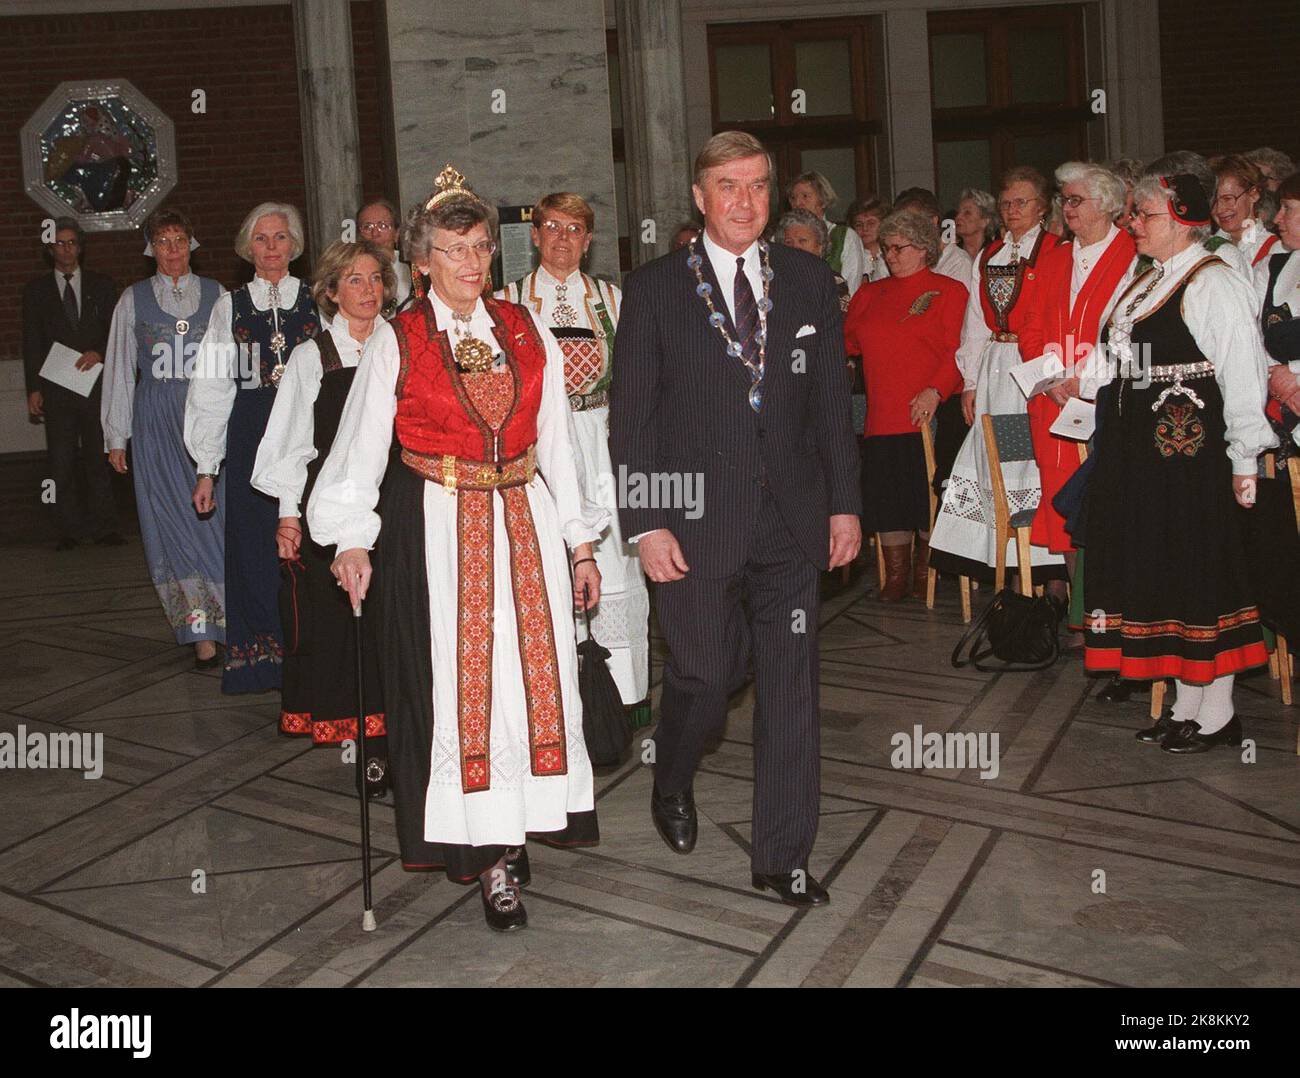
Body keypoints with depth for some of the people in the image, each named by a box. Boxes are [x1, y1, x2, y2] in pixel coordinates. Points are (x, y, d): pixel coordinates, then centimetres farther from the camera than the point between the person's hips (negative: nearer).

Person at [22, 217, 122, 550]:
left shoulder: (101, 285, 11)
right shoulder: (36, 290, 10)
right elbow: (31, 344, 7)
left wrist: (99, 353, -11)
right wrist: (34, 389, 0)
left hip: (96, 384, 0)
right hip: (56, 389, 0)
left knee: (99, 458, 1)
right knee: (62, 463, 0)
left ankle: (104, 528, 5)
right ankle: (69, 530, 6)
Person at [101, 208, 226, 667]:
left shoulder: (216, 294, 8)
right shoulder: (133, 299, 9)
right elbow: (120, 369, 11)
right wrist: (116, 437, 9)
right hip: (156, 423, 0)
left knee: (215, 515, -4)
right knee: (175, 519, -3)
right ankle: (202, 634, -1)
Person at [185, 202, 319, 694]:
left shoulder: (317, 302, 7)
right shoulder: (230, 307, 10)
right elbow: (212, 389, 8)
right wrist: (206, 467, 3)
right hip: (250, 438, 1)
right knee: (254, 541, 2)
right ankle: (259, 653, 15)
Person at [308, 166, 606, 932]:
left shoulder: (527, 331, 7)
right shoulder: (397, 340, 0)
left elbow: (556, 441, 9)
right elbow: (362, 443, 0)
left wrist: (581, 544, 8)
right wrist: (352, 540, -8)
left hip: (525, 520, 3)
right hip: (436, 529, -3)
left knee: (536, 672, 3)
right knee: (458, 682, 0)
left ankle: (512, 838, 17)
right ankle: (492, 854, 9)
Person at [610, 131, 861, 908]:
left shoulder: (810, 281, 8)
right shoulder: (654, 290, 0)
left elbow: (833, 399, 10)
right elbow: (631, 416, -2)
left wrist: (845, 502, 5)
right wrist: (646, 523, -8)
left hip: (792, 520, 3)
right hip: (698, 522, -2)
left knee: (791, 688, 5)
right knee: (705, 678, 6)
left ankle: (784, 857, 19)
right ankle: (673, 784, 40)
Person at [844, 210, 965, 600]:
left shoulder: (948, 291, 3)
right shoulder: (871, 295, 20)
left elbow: (959, 350, -7)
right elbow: (845, 342, 20)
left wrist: (935, 391, -19)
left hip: (928, 413, -4)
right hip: (882, 417, 4)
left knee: (927, 491, -1)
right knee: (886, 491, 4)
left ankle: (925, 571, 14)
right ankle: (896, 574, 14)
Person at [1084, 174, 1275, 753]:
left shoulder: (1214, 282, -11)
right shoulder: (1147, 281, 16)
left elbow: (1242, 375, -15)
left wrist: (1244, 460, -16)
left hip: (1192, 450, -9)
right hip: (1142, 446, 9)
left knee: (1199, 570, -2)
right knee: (1160, 571, 11)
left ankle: (1216, 716, 11)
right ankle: (1186, 706, 22)